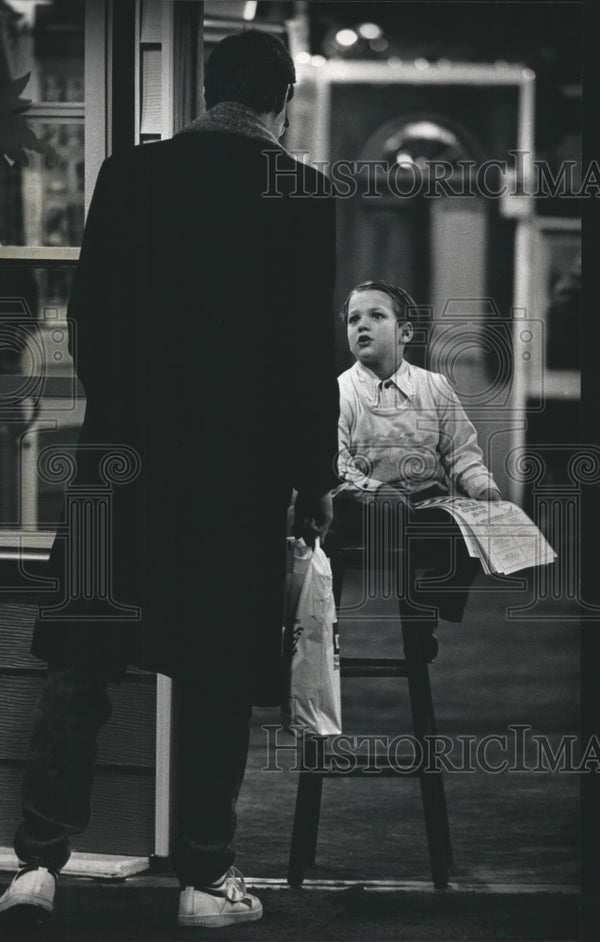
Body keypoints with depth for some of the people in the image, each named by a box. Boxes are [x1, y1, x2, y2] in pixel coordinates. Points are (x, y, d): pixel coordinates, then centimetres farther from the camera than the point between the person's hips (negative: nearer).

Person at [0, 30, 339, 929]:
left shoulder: (128, 174, 1)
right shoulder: (302, 193, -7)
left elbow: (88, 316, 4)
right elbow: (311, 351, -7)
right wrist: (316, 480, 0)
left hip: (125, 459, 2)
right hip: (244, 470, -2)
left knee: (81, 663, 8)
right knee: (218, 677, 7)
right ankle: (205, 877, 11)